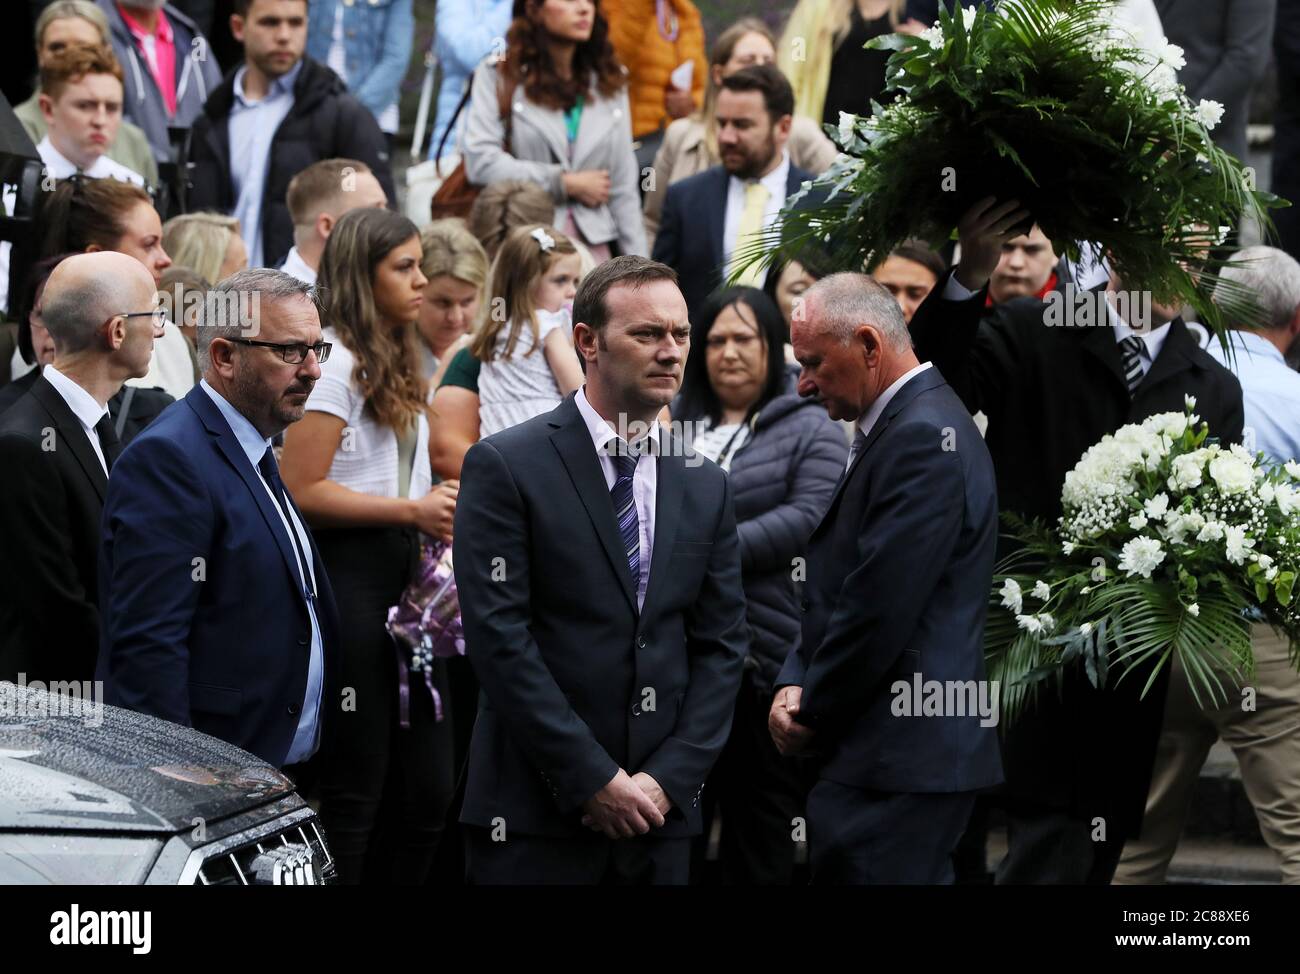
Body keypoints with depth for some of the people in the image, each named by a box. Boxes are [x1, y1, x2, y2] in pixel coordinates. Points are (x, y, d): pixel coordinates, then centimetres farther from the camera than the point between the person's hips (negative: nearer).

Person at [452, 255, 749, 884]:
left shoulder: (705, 488, 12)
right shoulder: (505, 467, -4)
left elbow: (721, 644, 10)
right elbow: (499, 638, -11)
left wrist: (669, 779, -4)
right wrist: (596, 781, -13)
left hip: (662, 810, 4)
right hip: (535, 818, -4)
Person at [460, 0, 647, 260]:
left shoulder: (609, 82, 14)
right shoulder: (497, 74, 1)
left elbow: (623, 187, 13)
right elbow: (480, 162, -11)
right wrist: (567, 184, -7)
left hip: (592, 241, 4)